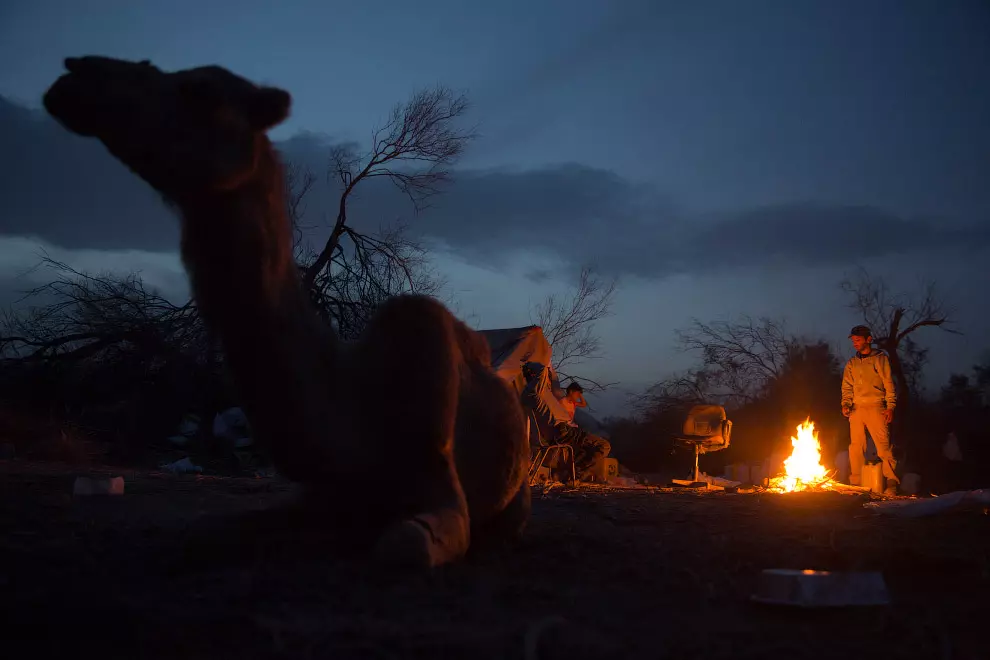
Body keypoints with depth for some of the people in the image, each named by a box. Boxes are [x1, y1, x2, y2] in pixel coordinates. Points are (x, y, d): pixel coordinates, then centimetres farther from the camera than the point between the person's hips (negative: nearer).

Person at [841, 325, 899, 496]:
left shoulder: (880, 358, 4)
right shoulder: (851, 363, 17)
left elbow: (889, 384, 0)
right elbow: (847, 387, 18)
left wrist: (890, 407, -8)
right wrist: (846, 404, 1)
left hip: (876, 407, -5)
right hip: (856, 409, 5)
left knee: (883, 444, -11)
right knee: (856, 446, 2)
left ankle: (892, 482, -8)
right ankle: (856, 482, 8)